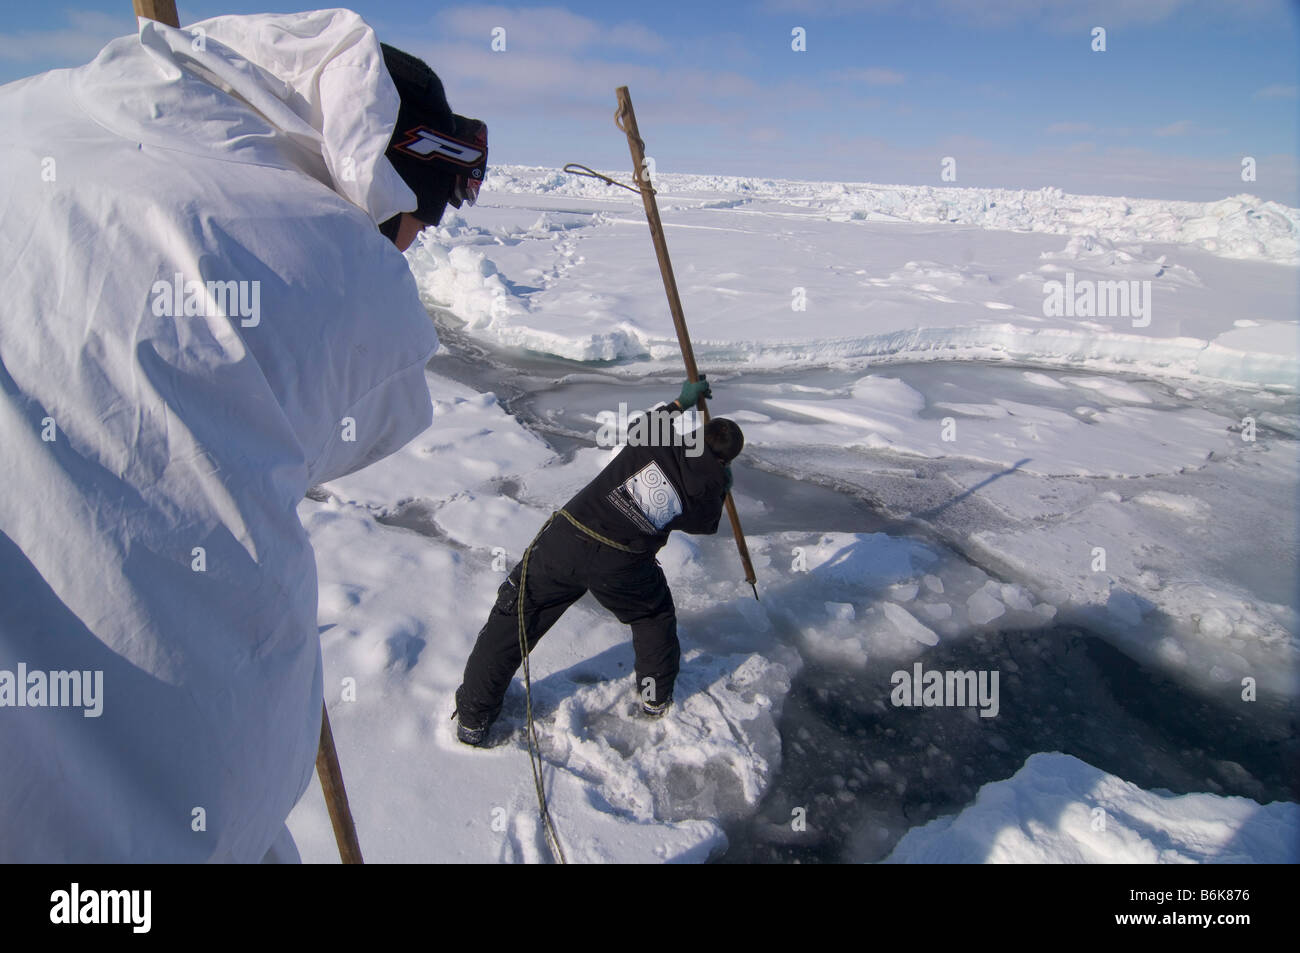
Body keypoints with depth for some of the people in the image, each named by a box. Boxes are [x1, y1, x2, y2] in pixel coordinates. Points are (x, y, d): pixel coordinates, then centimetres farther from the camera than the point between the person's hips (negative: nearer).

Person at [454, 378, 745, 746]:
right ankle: (656, 696, 44)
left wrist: (679, 402, 42)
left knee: (515, 617, 14)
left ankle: (473, 717, 20)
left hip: (566, 539, 1)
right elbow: (705, 524, 27)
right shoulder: (709, 483, 6)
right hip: (622, 566, 0)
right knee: (655, 615, 31)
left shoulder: (657, 441, 6)